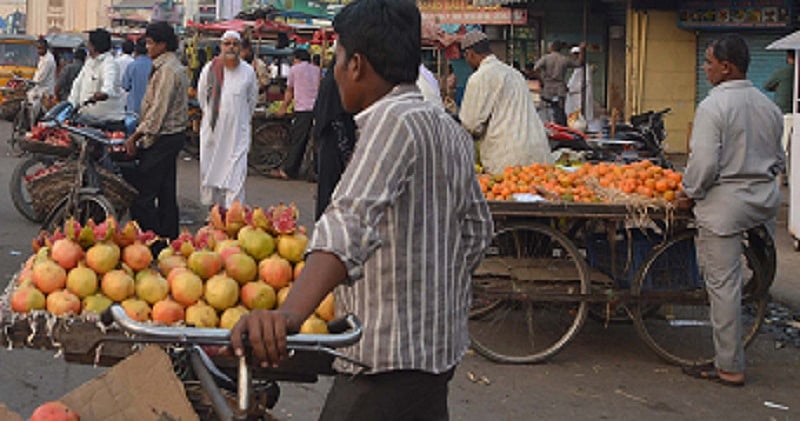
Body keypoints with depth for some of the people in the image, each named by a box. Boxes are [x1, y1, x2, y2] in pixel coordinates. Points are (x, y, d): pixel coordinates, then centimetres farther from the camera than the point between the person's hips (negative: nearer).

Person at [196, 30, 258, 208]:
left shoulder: (248, 71, -2)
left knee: (237, 173, -8)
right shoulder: (210, 68, -2)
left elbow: (252, 99, 14)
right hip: (213, 128, 1)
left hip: (238, 131, -1)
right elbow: (201, 95, 14)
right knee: (210, 169, 7)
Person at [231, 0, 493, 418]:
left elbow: (354, 219, -34)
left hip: (391, 359, -10)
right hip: (442, 346, 10)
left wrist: (290, 313, -47)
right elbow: (476, 228, 24)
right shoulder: (451, 130, 12)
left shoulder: (393, 119, -17)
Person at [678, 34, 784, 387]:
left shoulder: (713, 106, -14)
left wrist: (689, 193, -4)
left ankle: (729, 368, 3)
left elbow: (704, 163, -20)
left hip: (725, 204, -7)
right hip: (765, 200, 8)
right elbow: (778, 161, 16)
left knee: (723, 284, -2)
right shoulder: (768, 106, 9)